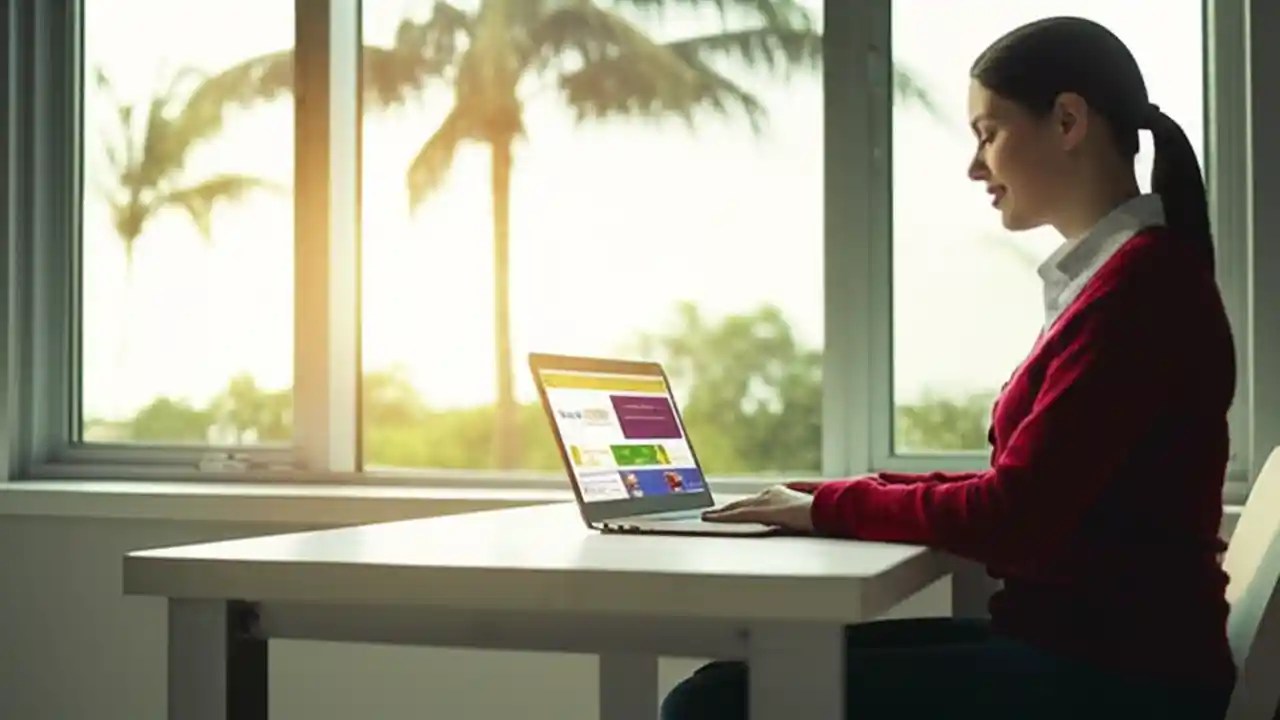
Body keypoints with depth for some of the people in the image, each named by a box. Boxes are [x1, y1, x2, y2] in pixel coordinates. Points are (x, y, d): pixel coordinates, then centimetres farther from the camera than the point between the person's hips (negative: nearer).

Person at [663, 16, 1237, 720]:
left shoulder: (1141, 285, -15)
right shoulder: (1124, 275, 16)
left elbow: (1013, 516, -19)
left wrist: (830, 506, -6)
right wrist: (860, 492, 8)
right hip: (1074, 637, 10)